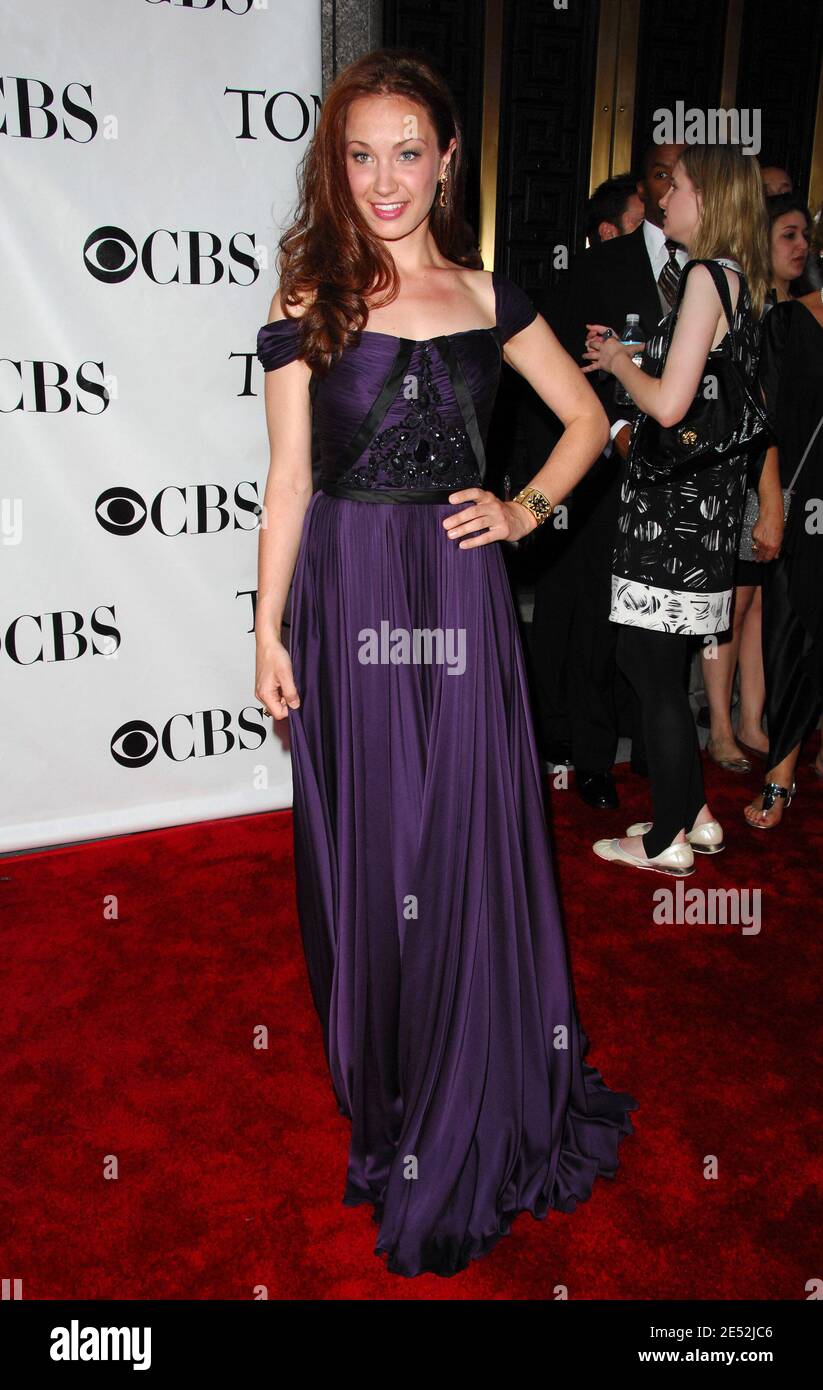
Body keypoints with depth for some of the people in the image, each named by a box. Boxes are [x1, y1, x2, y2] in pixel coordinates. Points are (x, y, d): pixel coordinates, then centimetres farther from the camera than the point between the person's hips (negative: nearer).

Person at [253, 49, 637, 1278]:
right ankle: (385, 1080, 32)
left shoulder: (487, 294, 8)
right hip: (350, 591, -1)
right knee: (369, 849, 8)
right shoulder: (308, 302, 2)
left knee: (473, 841, 7)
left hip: (461, 592, 2)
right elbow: (288, 482, 1)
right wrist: (269, 630, -2)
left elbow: (587, 416, 16)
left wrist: (526, 509, 1)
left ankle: (478, 1102, 31)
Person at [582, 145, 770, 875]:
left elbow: (669, 404, -20)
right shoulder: (742, 282, 15)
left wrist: (620, 361, -2)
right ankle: (694, 814, 25)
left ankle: (668, 840, 11)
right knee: (653, 660, 15)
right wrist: (627, 354, 14)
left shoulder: (707, 275, -13)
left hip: (676, 501, -9)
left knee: (654, 667, -1)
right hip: (704, 493, 9)